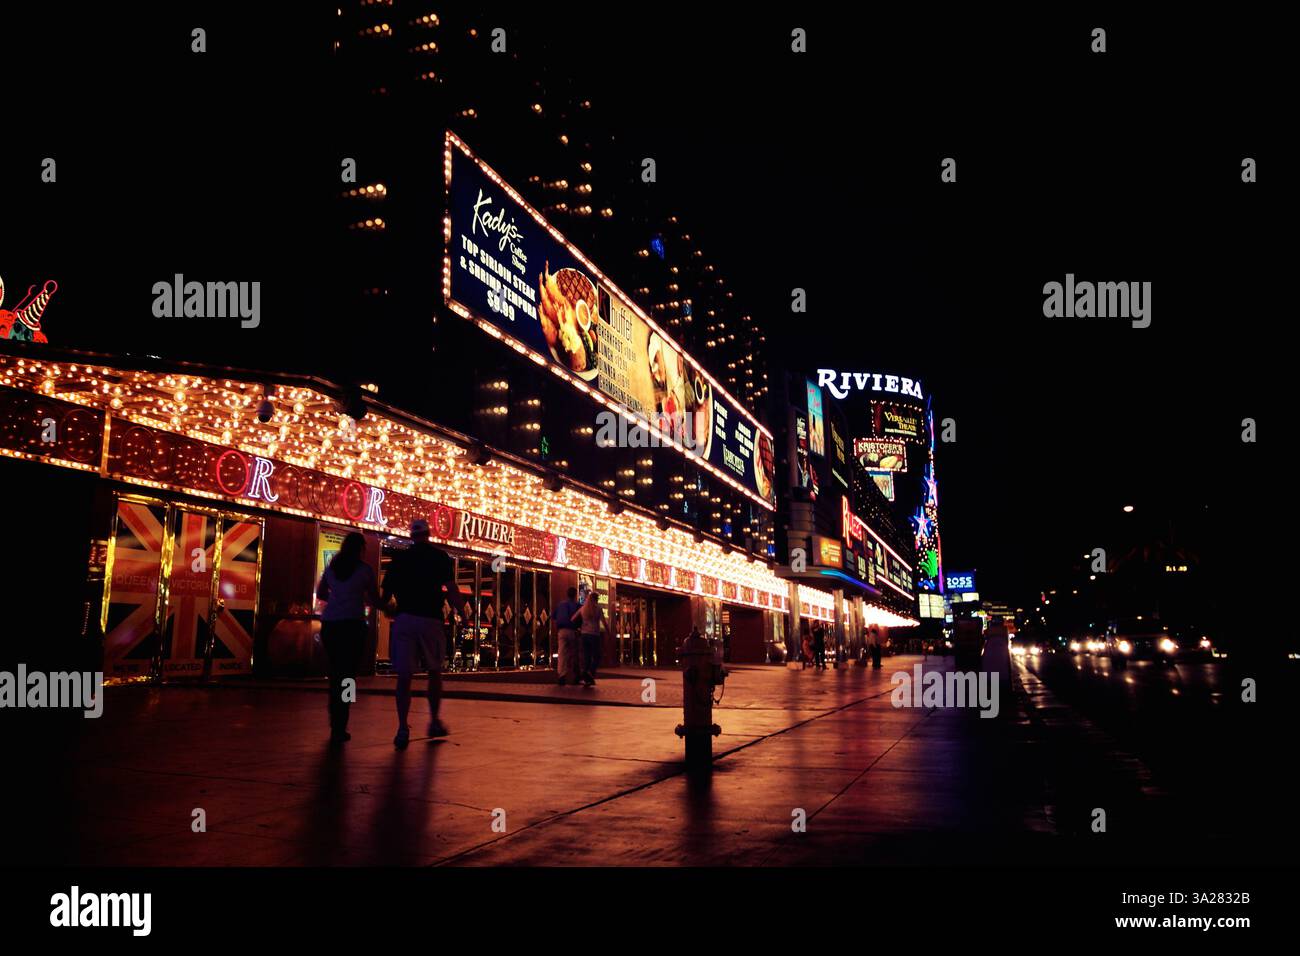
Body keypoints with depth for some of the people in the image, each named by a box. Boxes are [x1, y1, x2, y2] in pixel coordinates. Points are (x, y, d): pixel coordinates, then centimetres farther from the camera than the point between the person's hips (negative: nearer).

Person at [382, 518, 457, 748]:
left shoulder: (399, 558, 11)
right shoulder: (440, 556, 6)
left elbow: (386, 594, 13)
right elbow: (450, 588, -4)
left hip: (404, 619, 1)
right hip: (430, 619, -1)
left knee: (404, 675, 2)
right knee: (435, 671, 15)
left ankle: (402, 729, -5)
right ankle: (434, 722, 19)